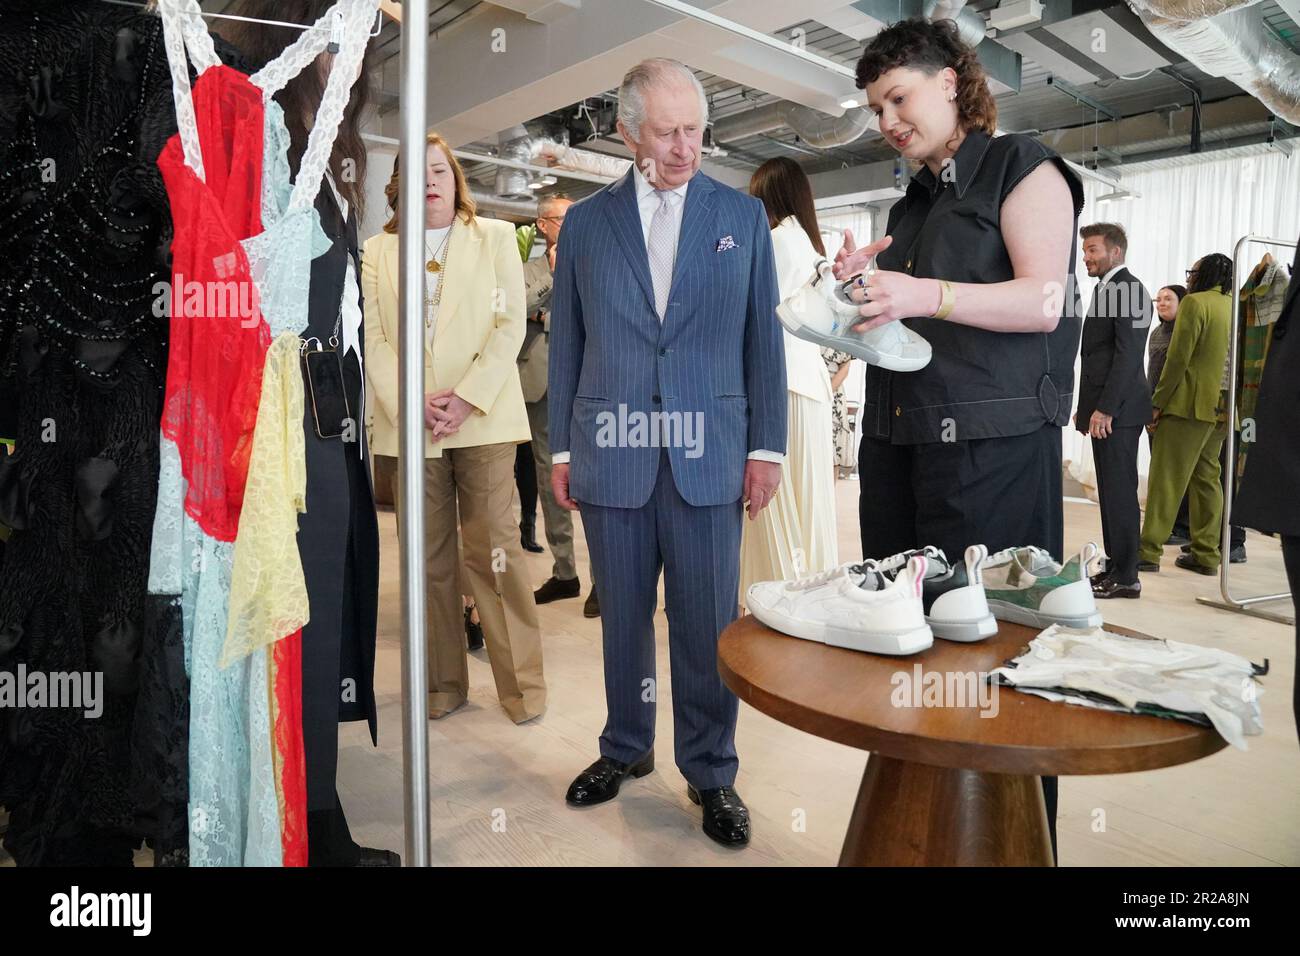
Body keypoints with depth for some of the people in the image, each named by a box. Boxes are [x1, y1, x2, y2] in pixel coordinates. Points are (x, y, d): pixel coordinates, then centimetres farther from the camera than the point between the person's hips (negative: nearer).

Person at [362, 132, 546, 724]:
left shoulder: (496, 237, 11)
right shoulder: (377, 251, 14)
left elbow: (510, 325, 1)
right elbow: (373, 340, 5)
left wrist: (467, 399, -10)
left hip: (482, 419, -2)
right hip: (408, 423, 2)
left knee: (493, 551, -4)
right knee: (429, 557, 5)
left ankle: (521, 681, 8)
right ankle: (442, 682, 16)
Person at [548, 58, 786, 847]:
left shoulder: (743, 215, 7)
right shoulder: (586, 221, 8)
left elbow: (763, 338, 5)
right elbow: (566, 343, 8)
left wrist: (766, 446, 0)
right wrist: (561, 447, 5)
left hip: (708, 455, -1)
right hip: (612, 455, 1)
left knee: (708, 625, 4)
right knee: (623, 617, 12)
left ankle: (711, 770, 22)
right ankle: (626, 748, 32)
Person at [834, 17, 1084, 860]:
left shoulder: (1023, 168, 1)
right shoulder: (913, 204, 21)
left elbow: (1044, 301, -11)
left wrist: (926, 294, -23)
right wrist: (862, 289, 2)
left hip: (991, 443, -6)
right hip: (898, 440, 7)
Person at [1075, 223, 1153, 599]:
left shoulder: (1128, 289, -10)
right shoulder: (1106, 289, 20)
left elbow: (1128, 354, -18)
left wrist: (1105, 408, -21)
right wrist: (1086, 406, 17)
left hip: (1117, 411, -10)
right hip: (1104, 408, 10)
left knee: (1120, 493, -5)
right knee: (1111, 493, 12)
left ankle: (1125, 578, 1)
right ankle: (1115, 567, 20)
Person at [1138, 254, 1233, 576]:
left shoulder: (1195, 303, -7)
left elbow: (1177, 359, -14)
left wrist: (1158, 402, -10)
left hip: (1188, 404, -7)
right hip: (1220, 408, 7)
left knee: (1166, 479, -6)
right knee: (1206, 479, 11)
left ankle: (1149, 552, -6)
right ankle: (1206, 555, 13)